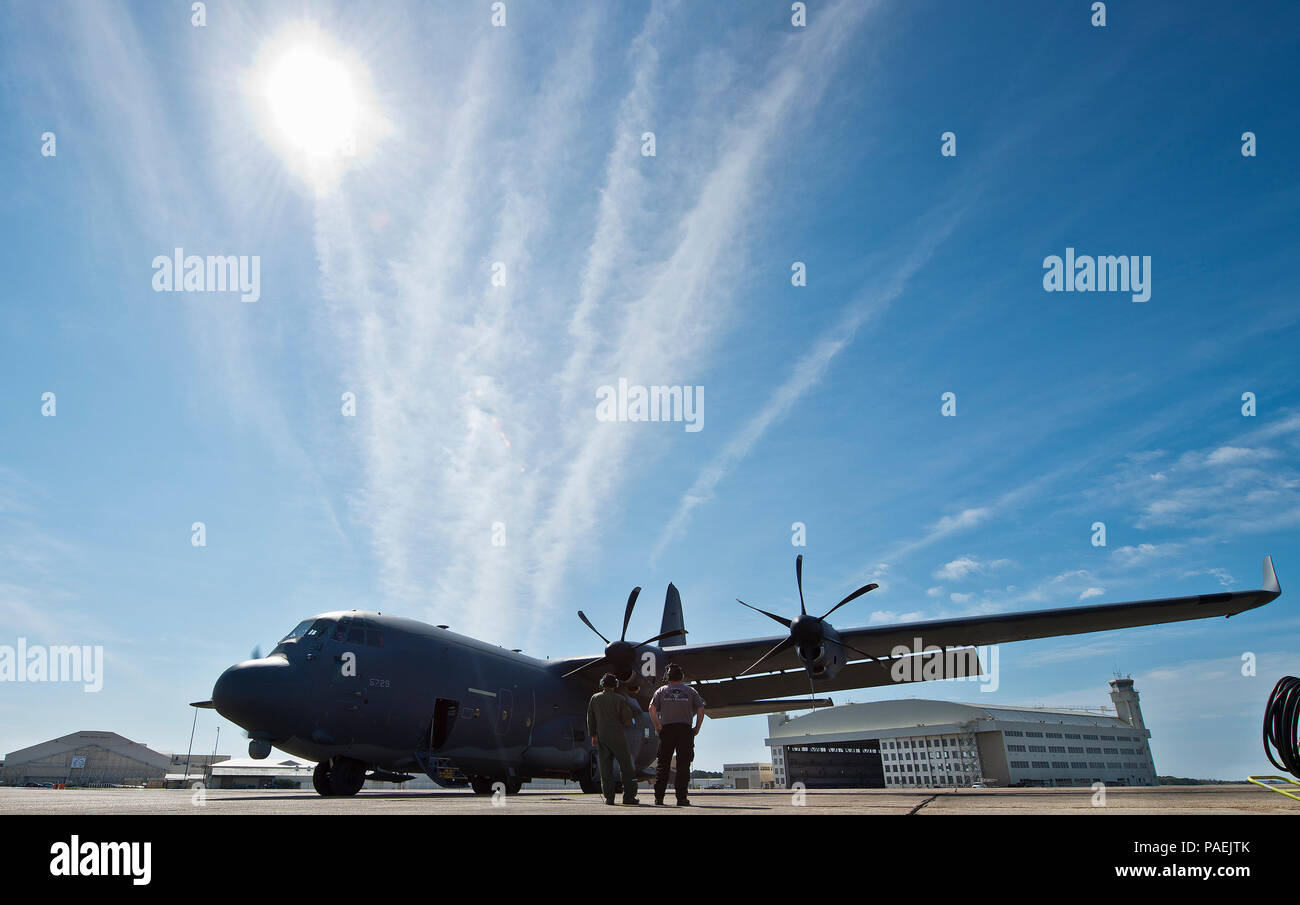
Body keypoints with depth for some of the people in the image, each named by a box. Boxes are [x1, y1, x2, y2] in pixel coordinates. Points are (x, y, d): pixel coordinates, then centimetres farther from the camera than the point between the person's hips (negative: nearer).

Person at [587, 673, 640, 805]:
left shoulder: (595, 698, 3)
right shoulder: (620, 699, -7)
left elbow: (590, 719, 8)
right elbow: (628, 719, -3)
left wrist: (593, 735, 16)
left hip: (601, 736, 3)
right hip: (617, 736, -3)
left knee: (605, 768, 6)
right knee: (626, 766, 5)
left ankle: (609, 797, 3)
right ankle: (629, 797, 4)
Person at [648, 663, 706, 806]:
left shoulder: (662, 690, 12)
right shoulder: (690, 691, 11)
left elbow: (652, 708, -2)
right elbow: (701, 709, 1)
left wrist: (657, 726, 3)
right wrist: (697, 728, 7)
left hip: (667, 729, 1)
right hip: (685, 729, -1)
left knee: (663, 764, 6)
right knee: (683, 765, 1)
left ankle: (658, 797, 3)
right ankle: (681, 797, -3)